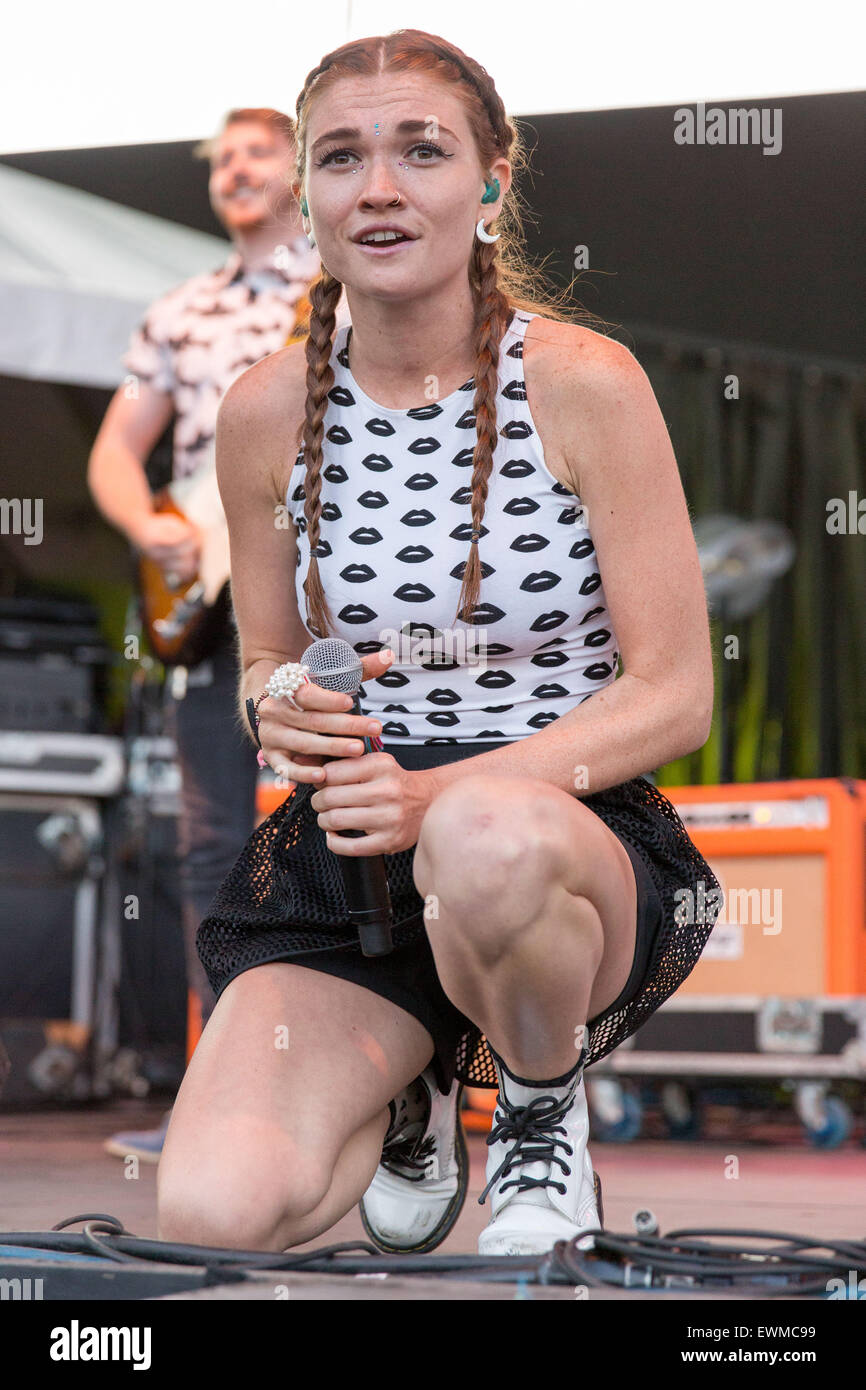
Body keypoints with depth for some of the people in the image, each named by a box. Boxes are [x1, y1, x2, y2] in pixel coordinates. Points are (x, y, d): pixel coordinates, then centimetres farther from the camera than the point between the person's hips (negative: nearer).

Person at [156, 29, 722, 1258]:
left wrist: (444, 795, -22)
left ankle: (546, 1110, -6)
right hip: (351, 849, 3)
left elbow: (674, 696, -8)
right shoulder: (268, 411, 3)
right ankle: (407, 1092, 16)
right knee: (211, 1215, -23)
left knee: (485, 844, -43)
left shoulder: (584, 384, -7)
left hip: (575, 824, -3)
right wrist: (282, 709, -11)